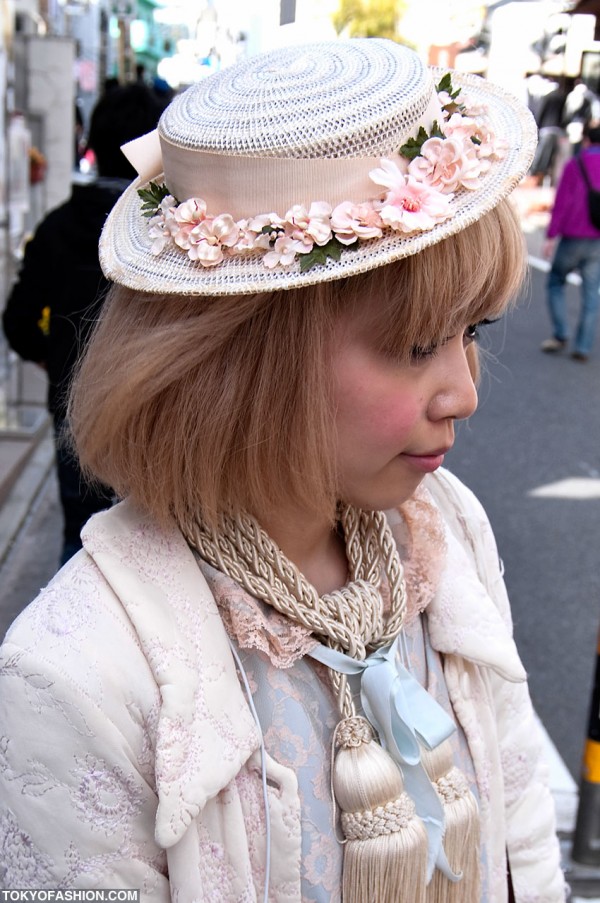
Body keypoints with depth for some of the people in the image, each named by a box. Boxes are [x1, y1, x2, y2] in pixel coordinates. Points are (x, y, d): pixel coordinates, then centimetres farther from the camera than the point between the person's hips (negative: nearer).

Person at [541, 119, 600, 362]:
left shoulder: (575, 166, -8)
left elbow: (561, 203, -10)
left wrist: (551, 237, -7)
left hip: (573, 238, -3)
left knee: (556, 282, 14)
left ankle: (560, 334, 4)